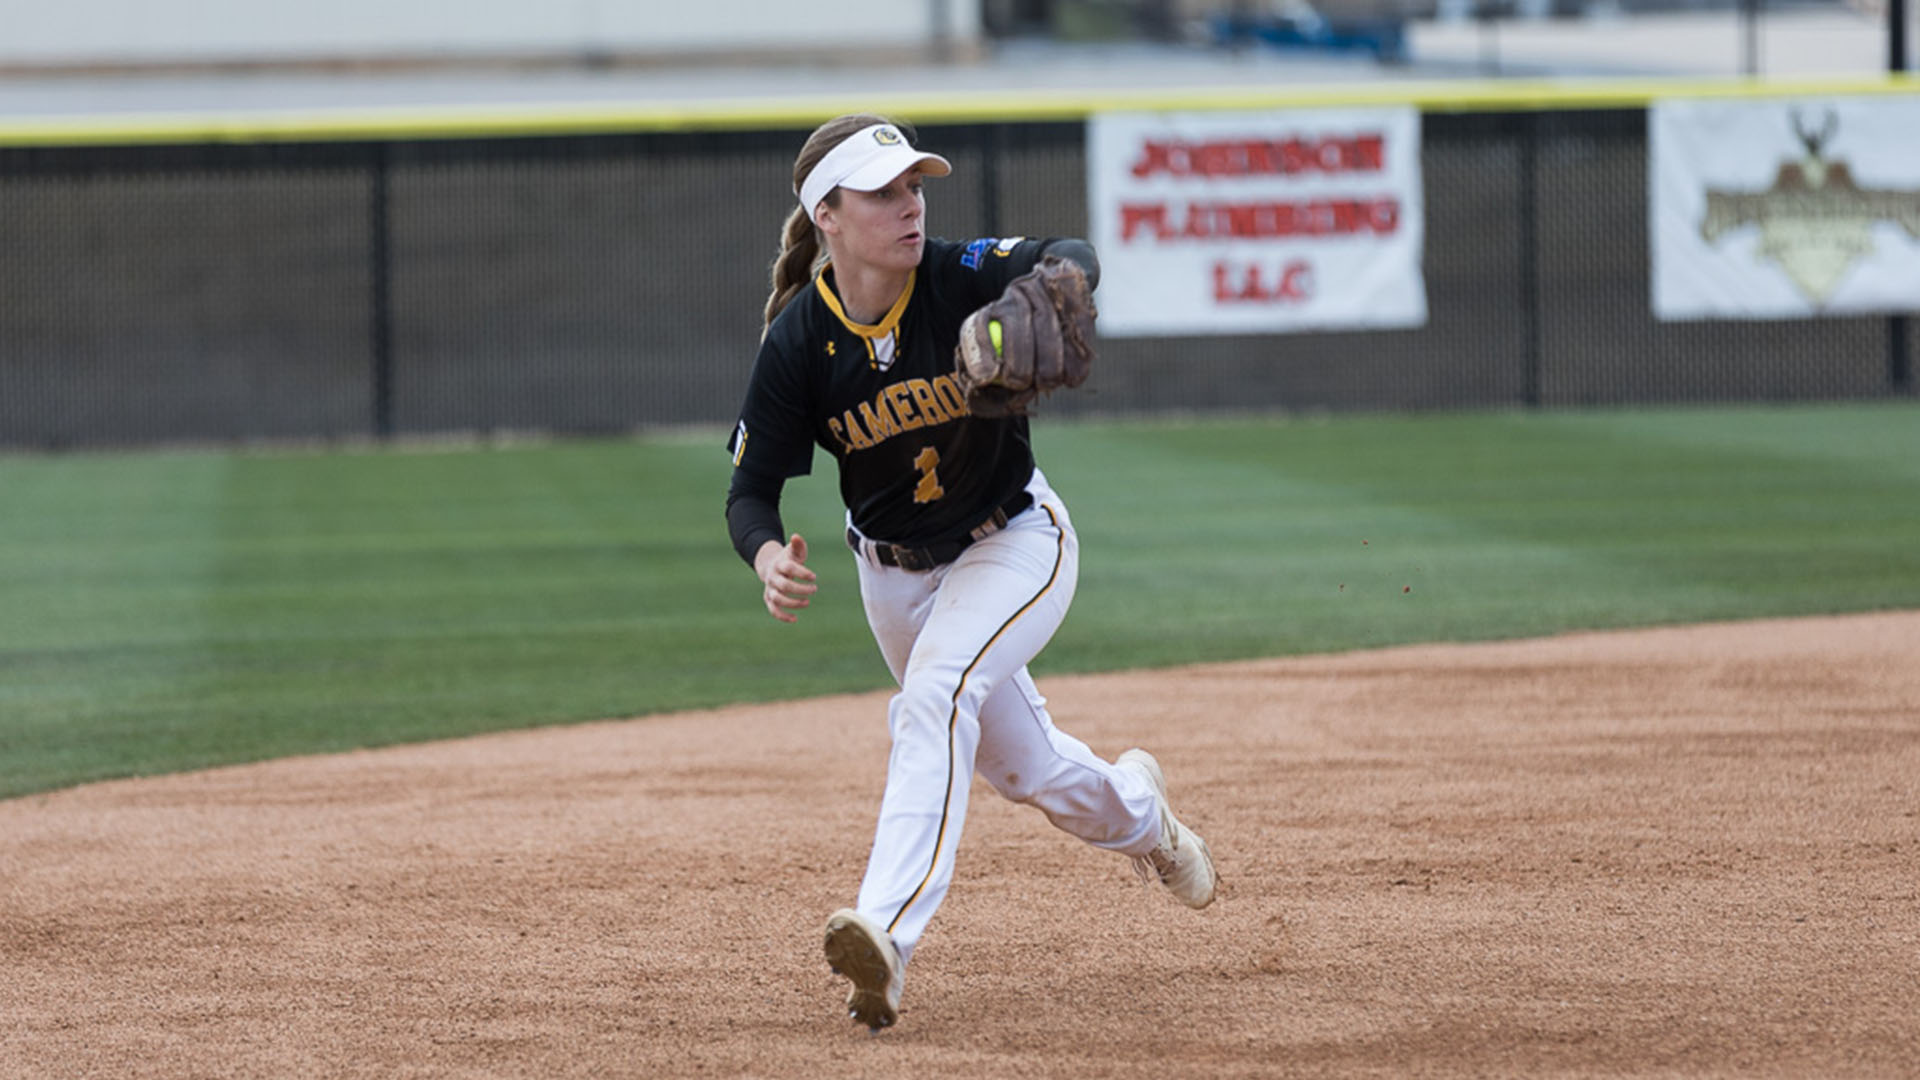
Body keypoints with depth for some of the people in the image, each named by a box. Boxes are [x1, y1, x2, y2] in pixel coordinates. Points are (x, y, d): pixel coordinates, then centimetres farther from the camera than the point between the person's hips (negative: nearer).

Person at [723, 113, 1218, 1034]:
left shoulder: (962, 282, -24)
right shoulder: (799, 340, -19)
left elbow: (1070, 258, -42)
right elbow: (751, 489, -16)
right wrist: (768, 557, -38)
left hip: (1014, 542, -3)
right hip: (893, 571, 3)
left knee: (935, 695, -30)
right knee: (1021, 767, 18)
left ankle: (887, 934, -37)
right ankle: (1134, 812, 53)